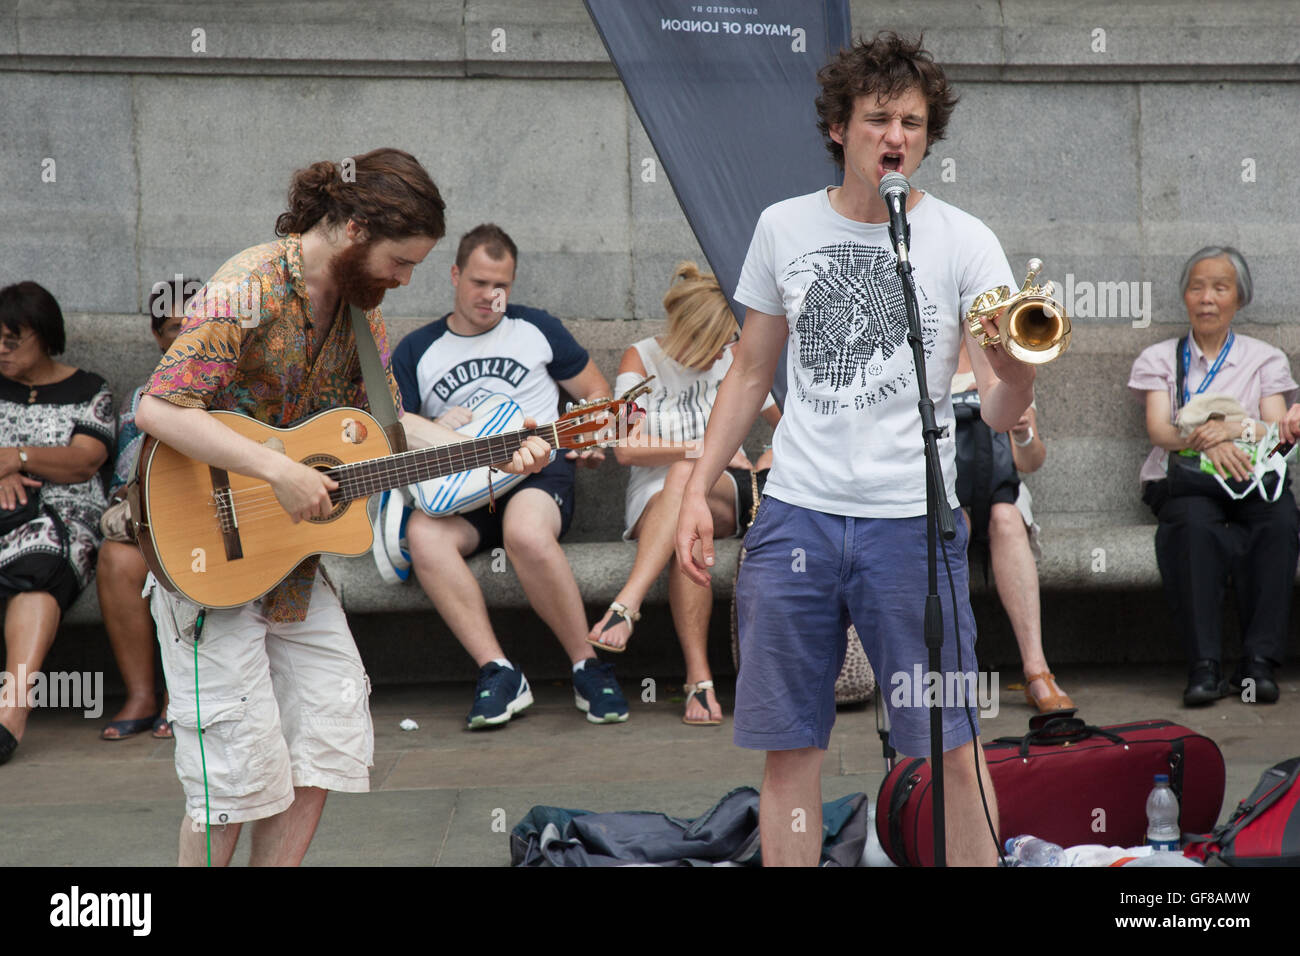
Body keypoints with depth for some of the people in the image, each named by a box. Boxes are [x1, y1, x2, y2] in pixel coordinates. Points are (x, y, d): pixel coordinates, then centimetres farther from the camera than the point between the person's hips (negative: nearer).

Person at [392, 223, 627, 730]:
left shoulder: (536, 328, 16)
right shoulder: (417, 351, 16)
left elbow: (598, 393, 22)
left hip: (538, 470, -2)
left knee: (527, 533, -39)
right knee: (422, 534, -34)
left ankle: (588, 667, -23)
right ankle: (498, 672, -33)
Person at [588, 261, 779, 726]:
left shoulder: (736, 360, 11)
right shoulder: (642, 359, 5)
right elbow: (626, 448, -6)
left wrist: (756, 474, -3)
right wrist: (704, 449, -12)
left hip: (726, 495, 1)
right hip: (655, 500, -1)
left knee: (685, 477, -37)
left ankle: (628, 603, -49)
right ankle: (699, 678, -44)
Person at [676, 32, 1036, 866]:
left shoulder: (964, 241, -2)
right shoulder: (784, 227, 7)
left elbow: (999, 415, -7)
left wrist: (1016, 377, -30)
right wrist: (698, 490, 7)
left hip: (915, 519, -2)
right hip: (796, 515, 2)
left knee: (954, 749, -1)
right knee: (789, 747, 7)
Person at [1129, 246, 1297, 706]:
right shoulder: (1159, 358, 16)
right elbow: (1159, 430, 0)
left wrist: (1234, 428, -18)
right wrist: (1206, 440, -22)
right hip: (1182, 481, -1)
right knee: (1194, 521, -37)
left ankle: (1259, 661, -35)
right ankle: (1204, 667, -39)